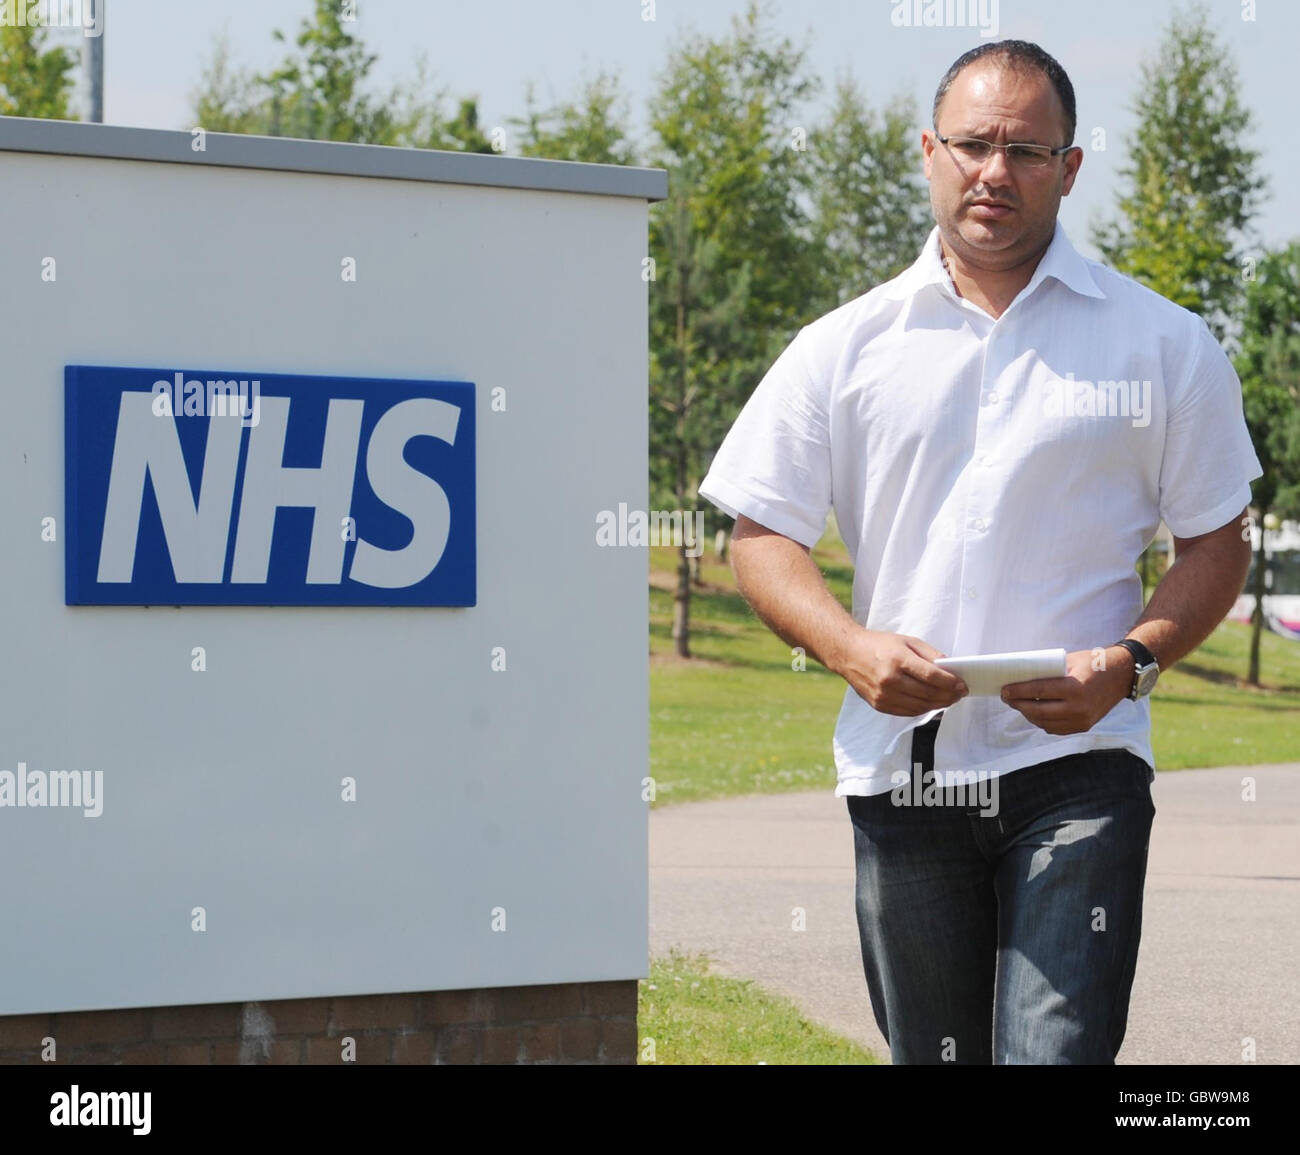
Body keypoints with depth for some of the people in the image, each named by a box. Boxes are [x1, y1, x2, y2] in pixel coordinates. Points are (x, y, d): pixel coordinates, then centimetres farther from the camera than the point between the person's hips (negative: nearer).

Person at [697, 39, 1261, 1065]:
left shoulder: (1162, 344, 6)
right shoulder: (844, 348, 8)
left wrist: (1130, 663, -10)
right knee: (930, 1055, 10)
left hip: (1078, 761, -2)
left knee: (1055, 1051, -16)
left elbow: (1217, 543, 9)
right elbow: (762, 535, 8)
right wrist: (851, 647, -11)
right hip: (900, 769, 2)